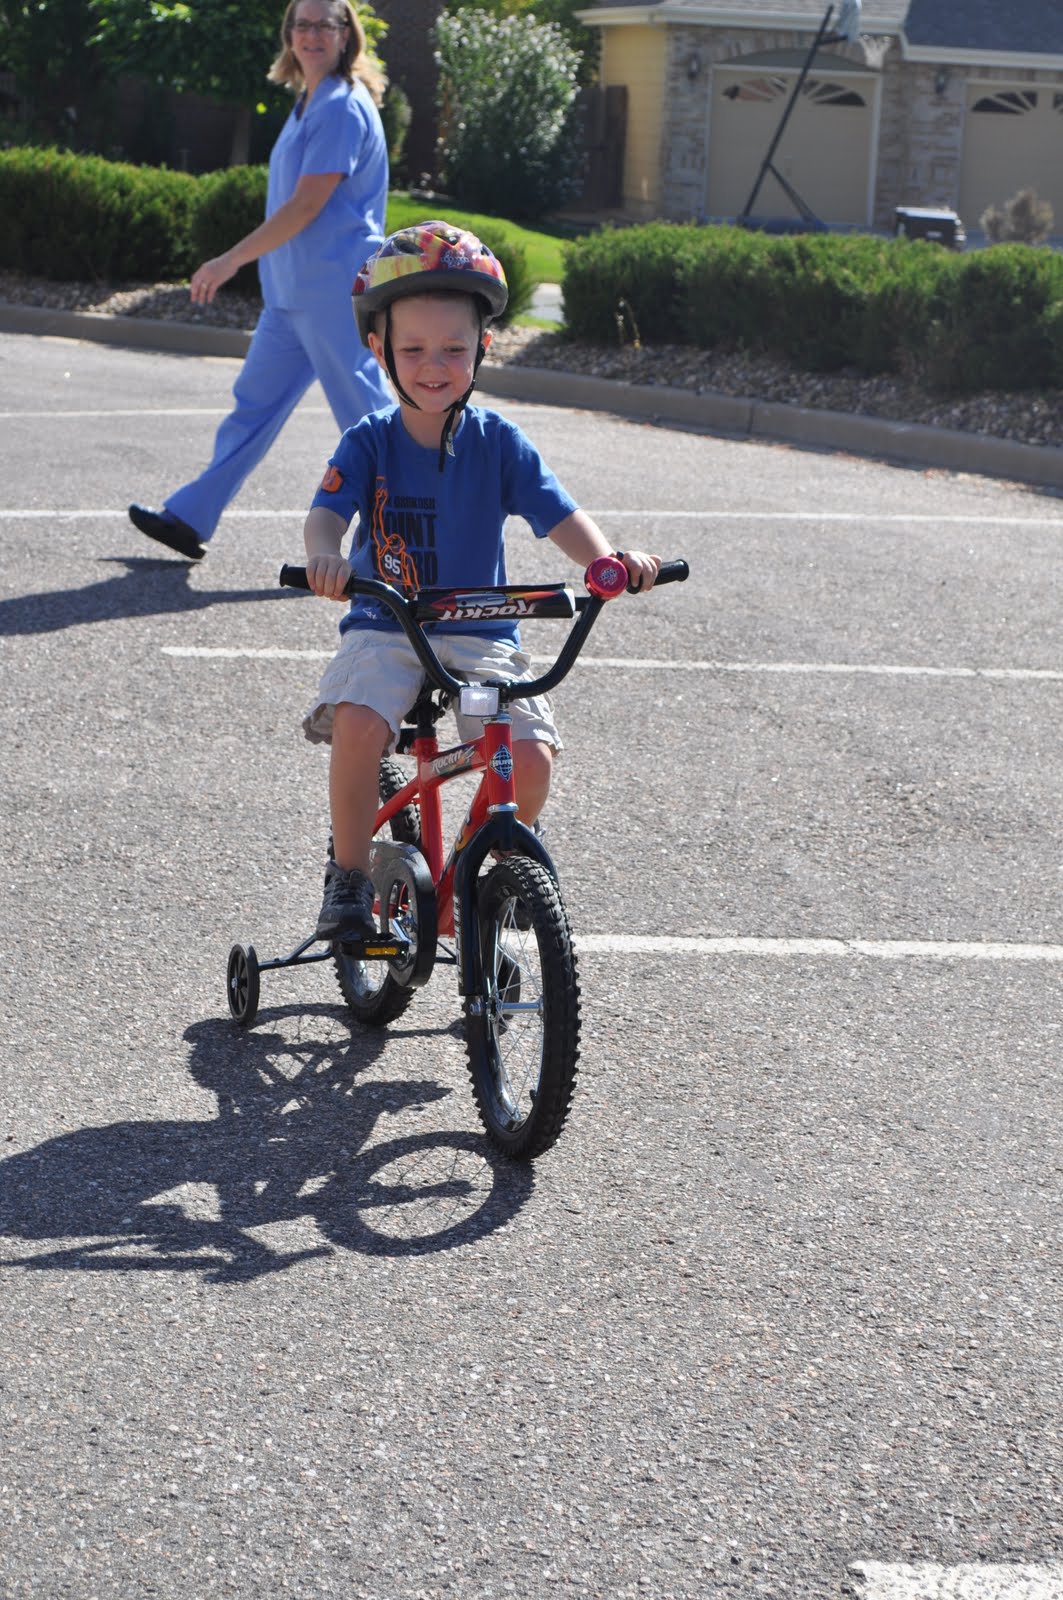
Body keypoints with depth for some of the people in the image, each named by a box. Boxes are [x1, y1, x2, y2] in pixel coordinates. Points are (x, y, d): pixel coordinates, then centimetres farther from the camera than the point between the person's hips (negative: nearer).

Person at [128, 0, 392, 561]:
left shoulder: (341, 108, -15)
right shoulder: (311, 104, 16)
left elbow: (305, 206, -20)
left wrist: (231, 260, -18)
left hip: (334, 294, -10)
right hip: (292, 294, 10)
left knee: (365, 415, -4)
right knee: (255, 401, 11)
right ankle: (190, 519, 16)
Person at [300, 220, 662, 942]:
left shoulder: (498, 442, 0)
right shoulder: (369, 442, -1)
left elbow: (560, 516, -8)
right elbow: (327, 512, -14)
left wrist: (609, 559, -30)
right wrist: (325, 556, -39)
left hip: (480, 634, 1)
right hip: (384, 628, -1)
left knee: (531, 751, -22)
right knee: (358, 724, -32)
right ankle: (351, 874, -8)